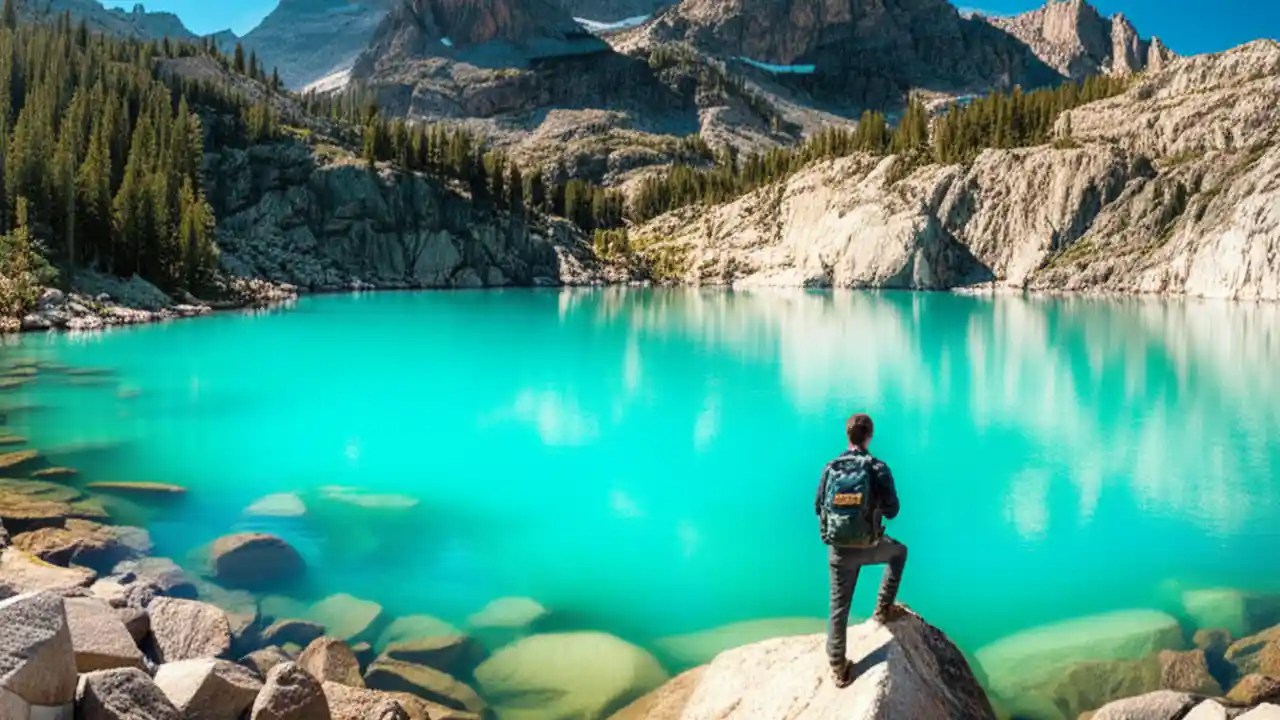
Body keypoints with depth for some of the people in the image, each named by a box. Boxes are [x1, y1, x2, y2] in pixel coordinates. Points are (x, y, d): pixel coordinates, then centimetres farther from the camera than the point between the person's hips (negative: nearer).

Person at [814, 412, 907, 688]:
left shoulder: (830, 468, -3)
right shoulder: (877, 468, -11)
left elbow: (818, 507, 5)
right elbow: (892, 510, -8)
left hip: (838, 549, 2)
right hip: (869, 547, -2)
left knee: (839, 606, 12)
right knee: (899, 551, 31)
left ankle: (839, 668, 17)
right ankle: (883, 609, 30)